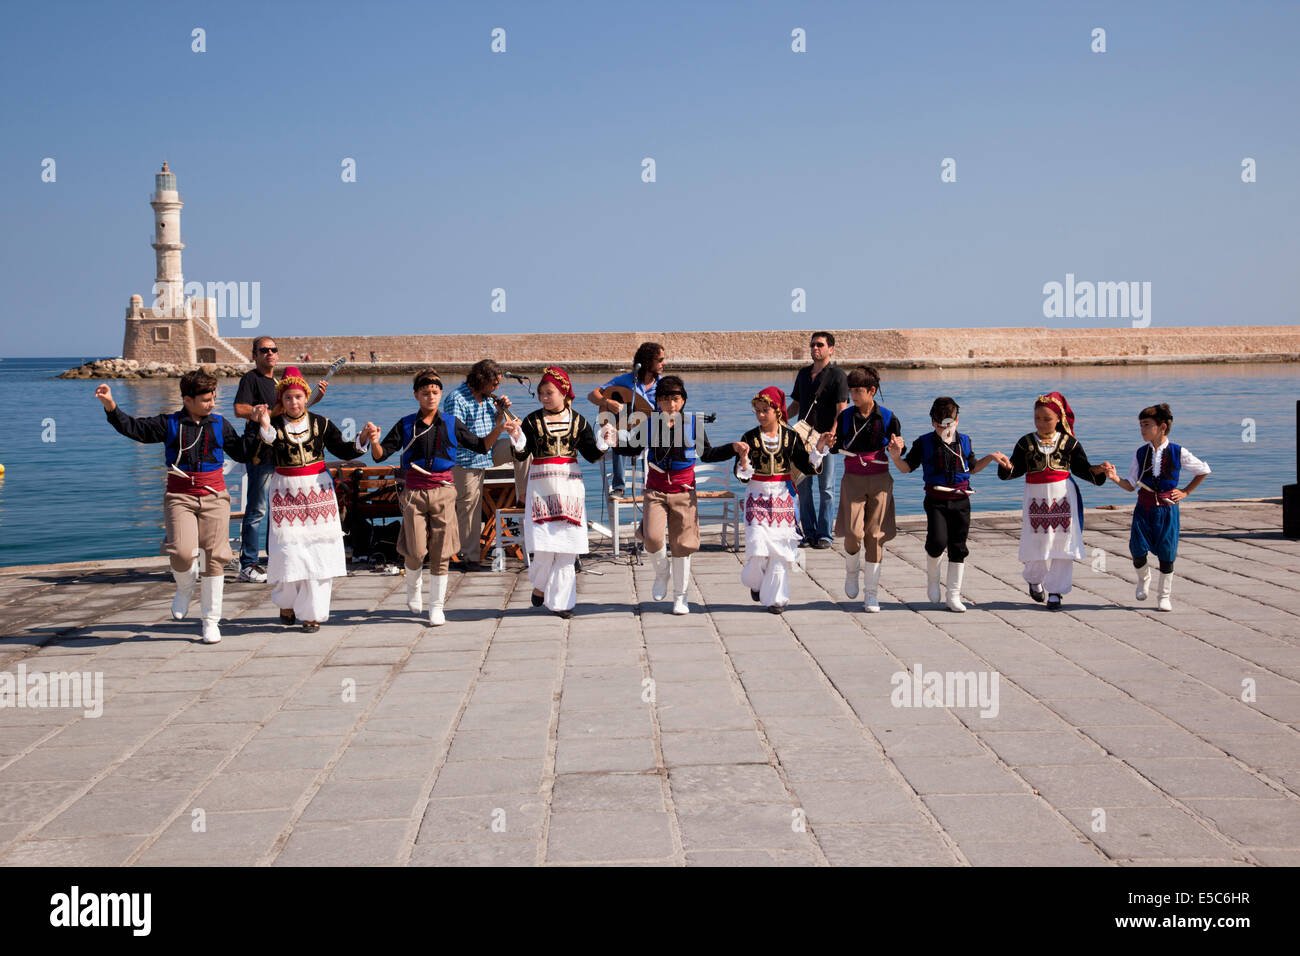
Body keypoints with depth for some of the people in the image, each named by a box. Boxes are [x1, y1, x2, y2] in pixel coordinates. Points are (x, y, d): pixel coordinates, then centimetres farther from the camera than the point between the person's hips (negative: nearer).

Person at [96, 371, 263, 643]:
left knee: (214, 557, -1)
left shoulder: (220, 425, 11)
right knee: (181, 552, -21)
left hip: (214, 498, 2)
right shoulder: (169, 424, 4)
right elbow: (133, 428, 0)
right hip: (179, 497, -2)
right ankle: (185, 587, 16)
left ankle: (210, 621, 9)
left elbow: (241, 452, 17)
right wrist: (111, 407, -12)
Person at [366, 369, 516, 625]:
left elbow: (481, 446, 12)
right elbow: (381, 454, 3)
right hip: (414, 491, -1)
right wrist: (374, 441, -18)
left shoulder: (451, 424, 5)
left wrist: (498, 429, -3)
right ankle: (413, 587, 30)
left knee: (441, 552, 1)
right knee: (415, 551, -2)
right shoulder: (406, 425, 3)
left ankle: (436, 607, 11)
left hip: (443, 491, 1)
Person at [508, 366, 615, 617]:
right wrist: (517, 442, -21)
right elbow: (521, 456, -2)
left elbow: (591, 455, 8)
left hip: (570, 486, 2)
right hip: (541, 486, -2)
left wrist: (603, 443, -10)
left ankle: (560, 600, 8)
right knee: (543, 545, -9)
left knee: (568, 546, 0)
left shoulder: (577, 421, 6)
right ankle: (539, 584, 20)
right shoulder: (533, 421, 2)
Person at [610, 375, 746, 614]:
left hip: (684, 493, 0)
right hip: (655, 493, 0)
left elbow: (706, 454, 13)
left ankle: (680, 597, 18)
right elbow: (633, 448, 16)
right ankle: (661, 573, 12)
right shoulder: (650, 424, 1)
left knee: (682, 545, 3)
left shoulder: (693, 424, 1)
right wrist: (616, 441, -3)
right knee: (652, 538, -20)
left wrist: (733, 448, 2)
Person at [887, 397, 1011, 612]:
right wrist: (896, 457, -14)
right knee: (937, 542, -21)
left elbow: (973, 467, 23)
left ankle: (954, 596, 12)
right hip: (936, 501, -3)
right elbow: (907, 467, 5)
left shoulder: (964, 441, 8)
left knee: (958, 549, 4)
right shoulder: (925, 443, -1)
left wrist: (991, 457, 12)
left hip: (960, 501, 3)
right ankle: (932, 576, 11)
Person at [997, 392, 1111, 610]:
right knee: (1037, 542, 1)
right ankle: (1034, 579, 30)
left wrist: (1098, 470, -12)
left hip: (1063, 496, 0)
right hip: (1036, 498, 0)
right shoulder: (1026, 442, 4)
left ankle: (1056, 591, 7)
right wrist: (1007, 466, -19)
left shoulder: (1069, 442, 3)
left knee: (1062, 542, -1)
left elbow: (1082, 468, 5)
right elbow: (1016, 468, 2)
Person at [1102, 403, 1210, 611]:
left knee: (1166, 553, 0)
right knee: (1138, 549, -8)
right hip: (1144, 508, 2)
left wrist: (1185, 492, 6)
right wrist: (1116, 478, -14)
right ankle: (1144, 579, 24)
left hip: (1167, 509, -2)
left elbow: (1204, 471, 11)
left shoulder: (1178, 453, -3)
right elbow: (1131, 485, 5)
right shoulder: (1140, 453, 5)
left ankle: (1164, 596, 17)